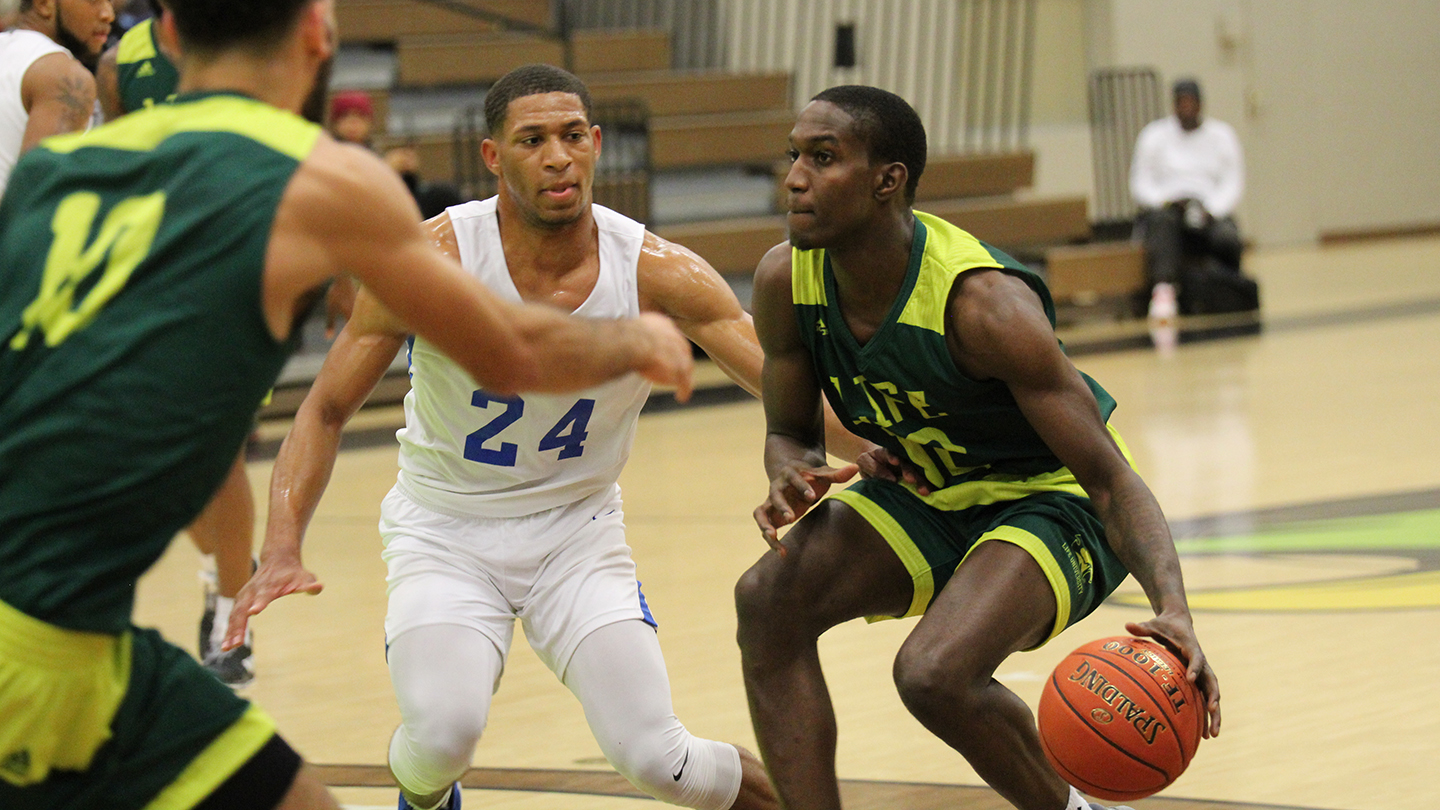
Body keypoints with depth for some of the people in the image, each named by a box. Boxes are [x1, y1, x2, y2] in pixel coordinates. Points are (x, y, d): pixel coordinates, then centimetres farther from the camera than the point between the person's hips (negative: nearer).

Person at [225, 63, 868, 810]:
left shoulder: (657, 274, -15)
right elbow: (325, 411, -12)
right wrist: (282, 548, -25)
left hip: (576, 530, 1)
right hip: (445, 529, -1)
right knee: (443, 731, -26)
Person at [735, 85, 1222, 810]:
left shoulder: (984, 304, -33)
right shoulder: (786, 281, -15)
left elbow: (1110, 478, -30)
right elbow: (790, 433, 2)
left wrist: (1172, 607, -47)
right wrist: (792, 477, -24)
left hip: (1051, 502, -6)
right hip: (922, 494, 6)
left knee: (935, 675, -29)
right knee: (769, 599, -19)